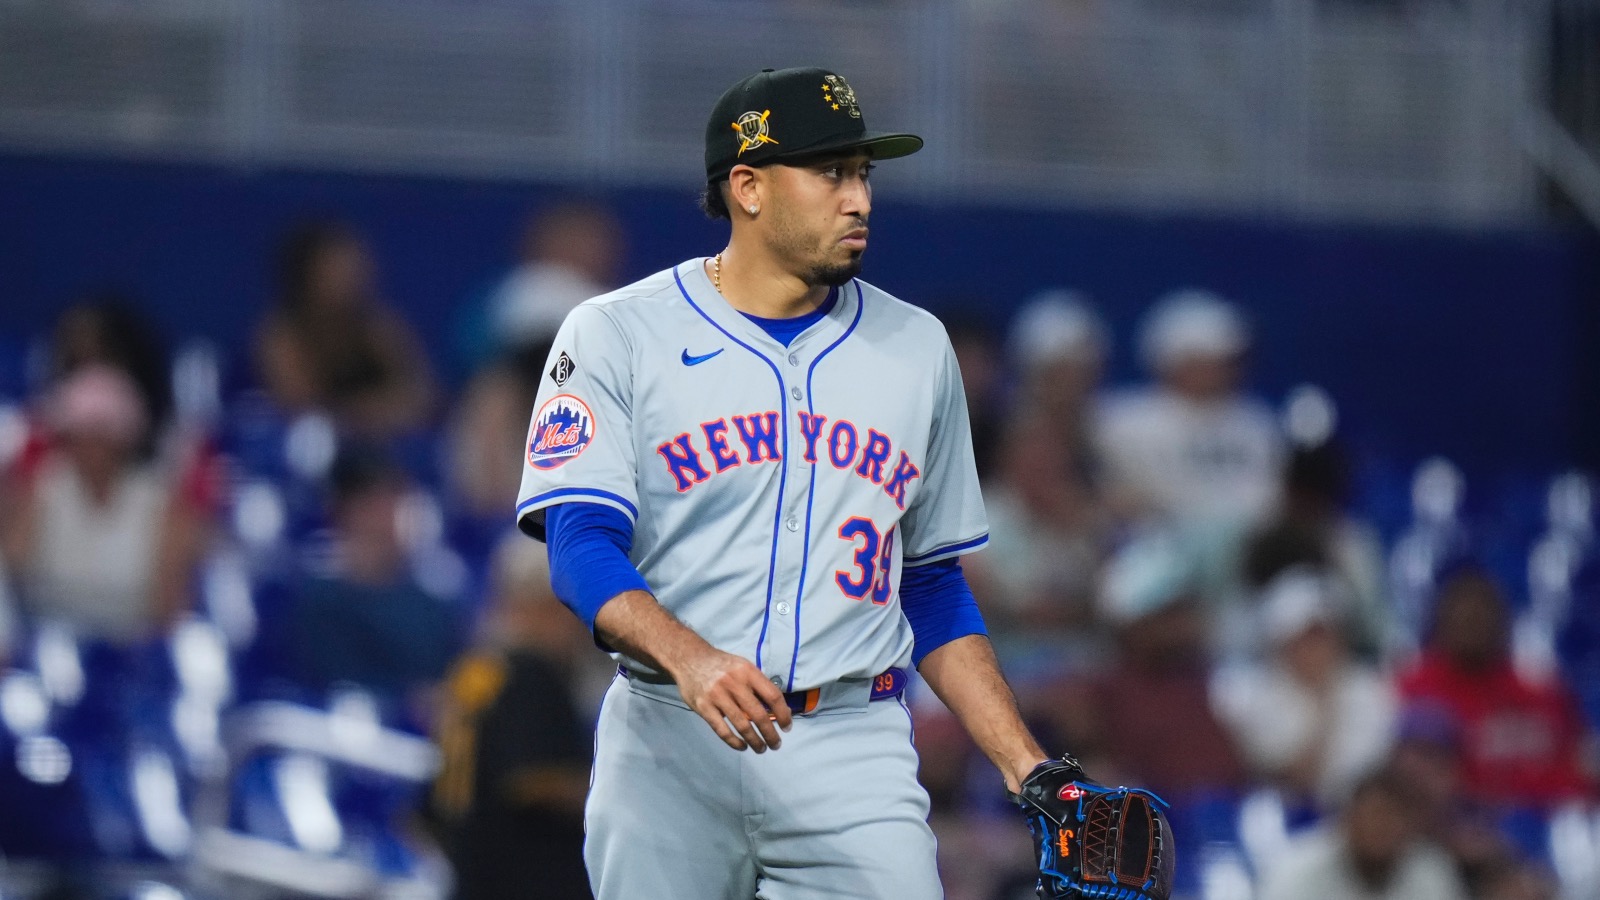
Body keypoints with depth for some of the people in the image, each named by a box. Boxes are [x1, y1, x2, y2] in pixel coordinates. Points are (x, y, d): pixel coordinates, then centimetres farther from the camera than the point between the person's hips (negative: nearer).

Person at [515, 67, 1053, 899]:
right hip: (667, 745, -2)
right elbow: (582, 547, -10)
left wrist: (1026, 769, 9)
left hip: (855, 745, 2)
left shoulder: (915, 348, 15)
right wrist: (690, 659, -29)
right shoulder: (618, 334, 2)